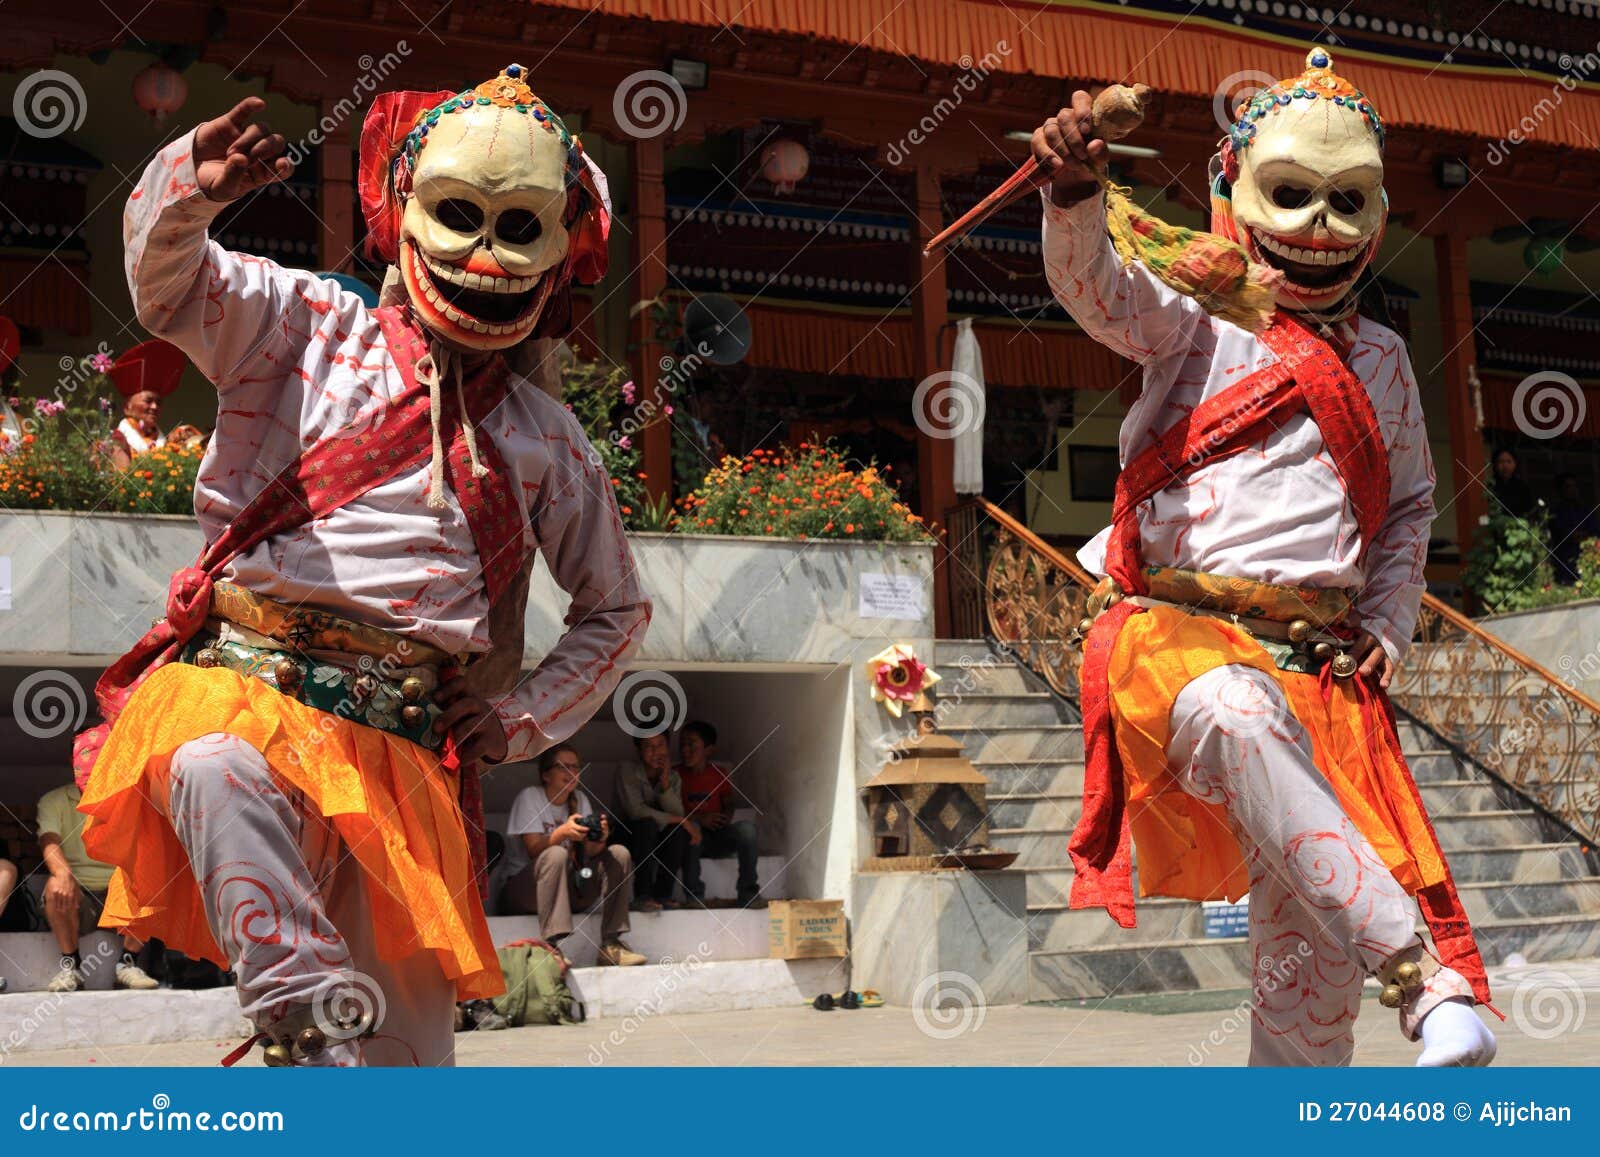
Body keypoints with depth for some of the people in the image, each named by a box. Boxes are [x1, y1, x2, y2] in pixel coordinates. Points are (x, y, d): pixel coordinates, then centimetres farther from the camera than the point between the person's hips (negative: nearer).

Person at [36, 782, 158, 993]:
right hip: (77, 897, -1)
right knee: (55, 885, -34)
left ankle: (127, 964, -18)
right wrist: (63, 873, -36)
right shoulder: (53, 801, 5)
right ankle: (71, 966, -20)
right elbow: (49, 842, -13)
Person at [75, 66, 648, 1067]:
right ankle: (313, 1027, -41)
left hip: (405, 738, 2)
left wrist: (525, 715, 11)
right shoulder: (303, 327, 8)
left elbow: (618, 610, 25)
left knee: (412, 1037, 0)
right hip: (244, 683, -2)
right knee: (218, 769, -39)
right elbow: (170, 283, -7)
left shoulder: (549, 444, 15)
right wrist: (194, 190, -29)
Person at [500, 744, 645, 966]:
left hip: (568, 889, 6)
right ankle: (551, 945, -42)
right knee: (556, 854, -35)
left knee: (620, 854, -11)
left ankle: (611, 943, -17)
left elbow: (589, 853, -1)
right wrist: (562, 833, -38)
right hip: (524, 889, -6)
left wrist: (598, 840, -25)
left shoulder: (580, 799, 9)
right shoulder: (530, 797, -8)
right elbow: (533, 849, -19)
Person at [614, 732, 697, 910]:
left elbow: (677, 814, -13)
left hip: (660, 841, 4)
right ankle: (643, 895, -33)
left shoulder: (673, 777, 1)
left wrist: (665, 784, -25)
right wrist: (682, 821, -25)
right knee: (647, 824, -34)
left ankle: (663, 893, -20)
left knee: (678, 830, -27)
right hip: (631, 837, -4)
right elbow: (637, 811, -25)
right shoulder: (628, 774, -12)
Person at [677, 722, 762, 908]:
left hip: (718, 840, 2)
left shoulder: (719, 774, 8)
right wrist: (699, 819, -20)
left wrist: (726, 817, -7)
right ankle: (694, 894, -30)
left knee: (747, 826, -27)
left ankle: (747, 894, -22)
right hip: (691, 839, -2)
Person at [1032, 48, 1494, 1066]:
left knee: (1310, 944, -1)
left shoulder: (1381, 361, 19)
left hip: (1320, 665, 5)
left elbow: (1411, 501, 26)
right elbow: (1098, 287, -13)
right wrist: (1077, 192, -33)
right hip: (1177, 629, -4)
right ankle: (1422, 970, -43)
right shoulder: (1197, 324, 6)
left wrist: (1385, 626, 13)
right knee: (1234, 716, -42)